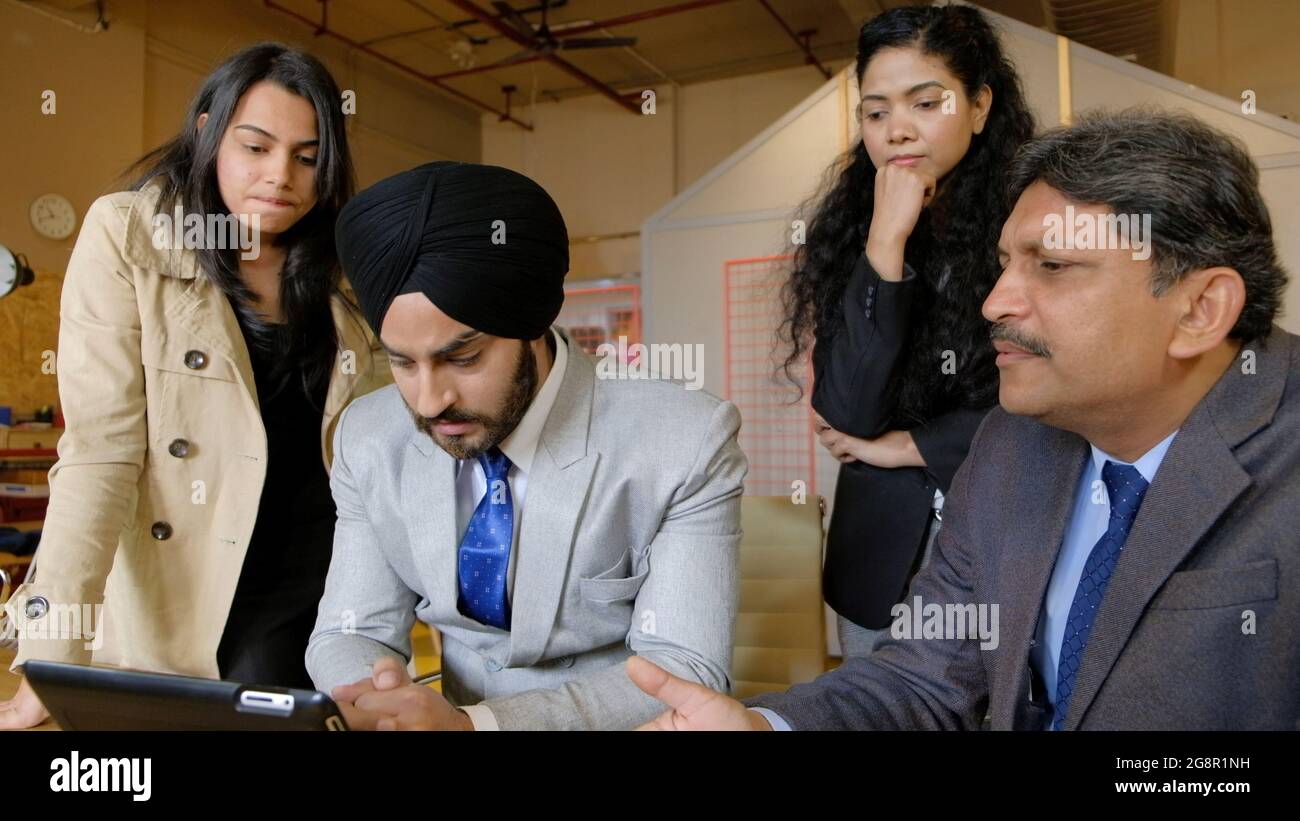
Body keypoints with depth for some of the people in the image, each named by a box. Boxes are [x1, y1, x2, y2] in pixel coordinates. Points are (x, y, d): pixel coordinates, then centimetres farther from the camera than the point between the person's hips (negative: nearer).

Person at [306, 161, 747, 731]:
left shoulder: (686, 443, -19)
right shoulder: (368, 441, -5)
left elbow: (684, 673, -19)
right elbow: (350, 632, -2)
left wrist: (473, 723, -30)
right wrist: (377, 702, -24)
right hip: (458, 712, 3)